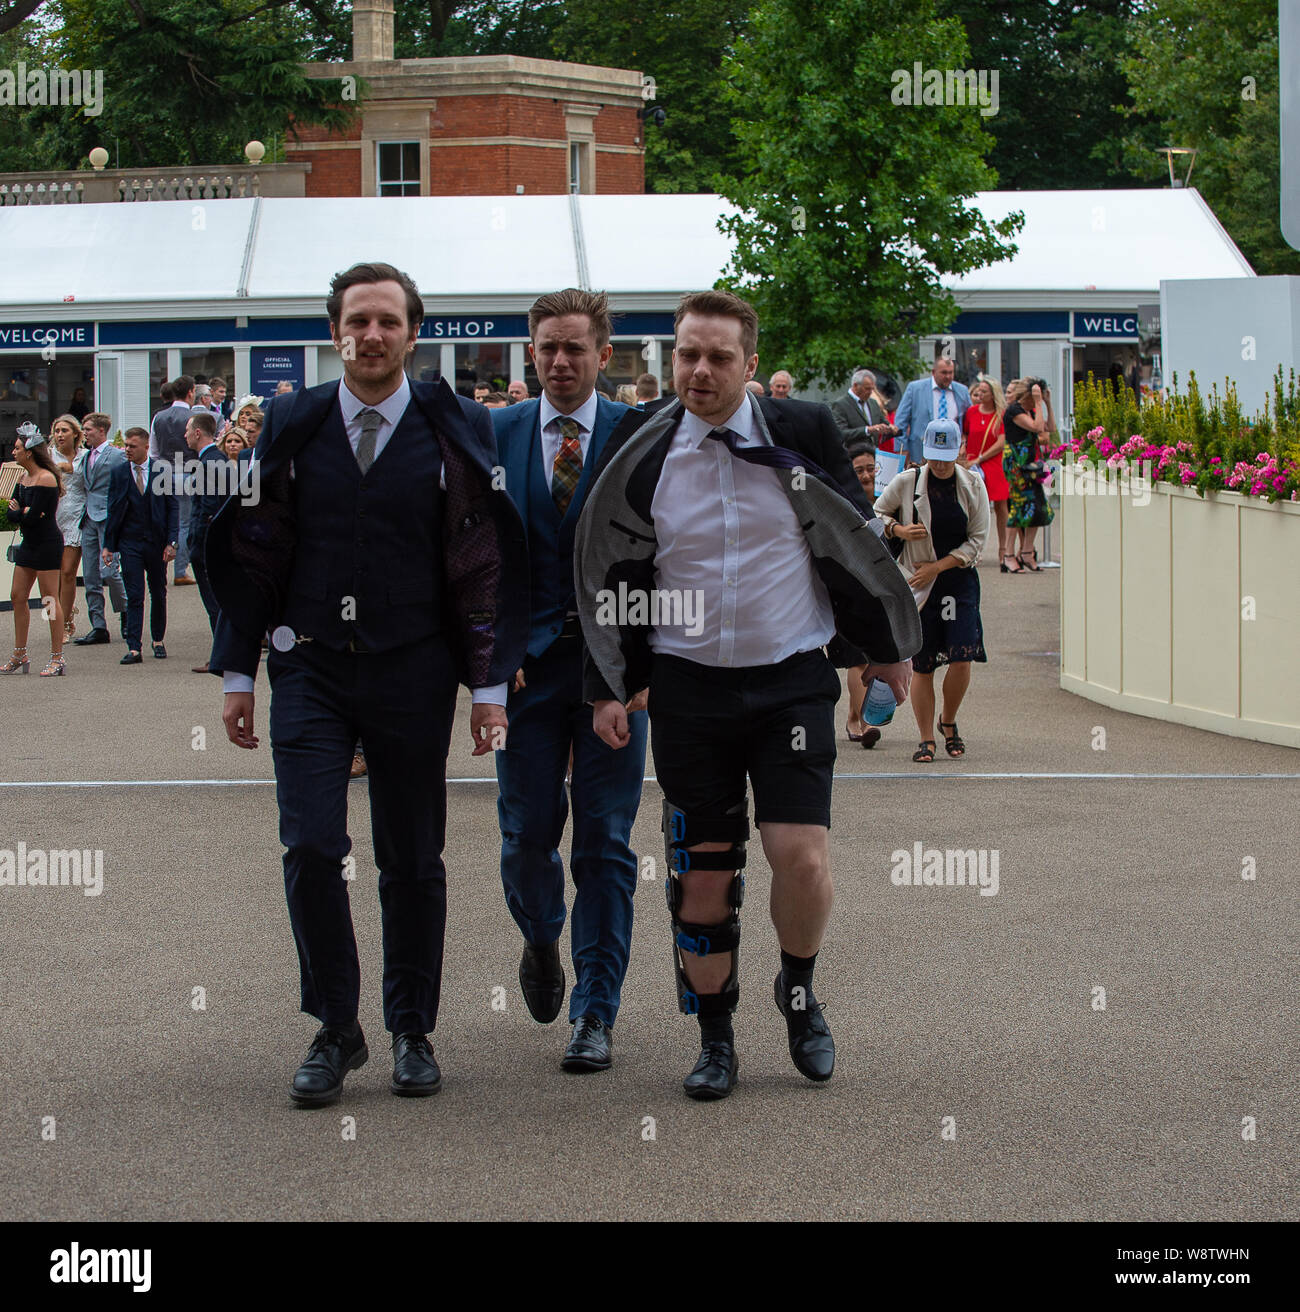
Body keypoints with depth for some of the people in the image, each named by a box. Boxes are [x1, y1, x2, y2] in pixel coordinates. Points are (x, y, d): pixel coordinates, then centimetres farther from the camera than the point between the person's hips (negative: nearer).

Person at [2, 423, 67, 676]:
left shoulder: (45, 478, -16)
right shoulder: (24, 477, 12)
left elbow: (31, 518, -21)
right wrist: (23, 514, -11)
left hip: (47, 544, -9)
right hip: (28, 543, 9)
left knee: (50, 600, -5)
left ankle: (57, 658, 0)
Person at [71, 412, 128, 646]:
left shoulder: (116, 456, -5)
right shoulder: (87, 456, 17)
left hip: (109, 519, -7)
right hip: (89, 519, 8)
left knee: (108, 571, -14)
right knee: (90, 576, 4)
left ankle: (125, 612, 9)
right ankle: (98, 628, 7)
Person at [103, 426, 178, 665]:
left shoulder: (163, 470, -2)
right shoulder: (119, 473, 1)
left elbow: (173, 507, 0)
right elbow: (113, 511, 5)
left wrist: (171, 541, -7)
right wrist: (108, 545, 1)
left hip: (157, 542, 0)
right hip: (130, 542, 0)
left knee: (159, 594, 11)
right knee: (134, 596, -5)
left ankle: (158, 640, 27)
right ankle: (133, 648, -8)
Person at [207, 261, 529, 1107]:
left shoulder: (453, 432, 0)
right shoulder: (292, 428, 4)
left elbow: (484, 566, 0)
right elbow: (254, 553, 7)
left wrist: (489, 683, -4)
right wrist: (239, 672, 4)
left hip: (412, 672, -1)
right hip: (310, 668, 1)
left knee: (412, 860, 7)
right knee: (311, 848, -9)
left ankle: (412, 1029, 21)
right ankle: (336, 1030, 6)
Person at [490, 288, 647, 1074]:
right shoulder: (498, 435, 5)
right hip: (529, 659, 2)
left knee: (605, 842, 0)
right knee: (527, 836, 4)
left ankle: (597, 1012, 8)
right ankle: (542, 941, 36)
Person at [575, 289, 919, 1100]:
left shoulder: (804, 435, -2)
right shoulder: (640, 454, 1)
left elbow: (856, 547, 7)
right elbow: (614, 576, 8)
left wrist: (888, 650, 12)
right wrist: (609, 688, 5)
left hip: (793, 682, -1)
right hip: (688, 689, 1)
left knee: (802, 857, -12)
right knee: (701, 876, 5)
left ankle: (799, 991, 17)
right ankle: (716, 1041, 20)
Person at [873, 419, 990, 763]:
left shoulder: (973, 486, 0)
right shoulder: (905, 483, -3)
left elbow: (977, 540, -1)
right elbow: (877, 514, 11)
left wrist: (937, 567, -9)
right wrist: (898, 529, -10)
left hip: (959, 579, 1)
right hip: (918, 583, 0)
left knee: (961, 658, -11)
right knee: (921, 665, -2)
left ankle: (949, 722, 15)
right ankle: (926, 738, 10)